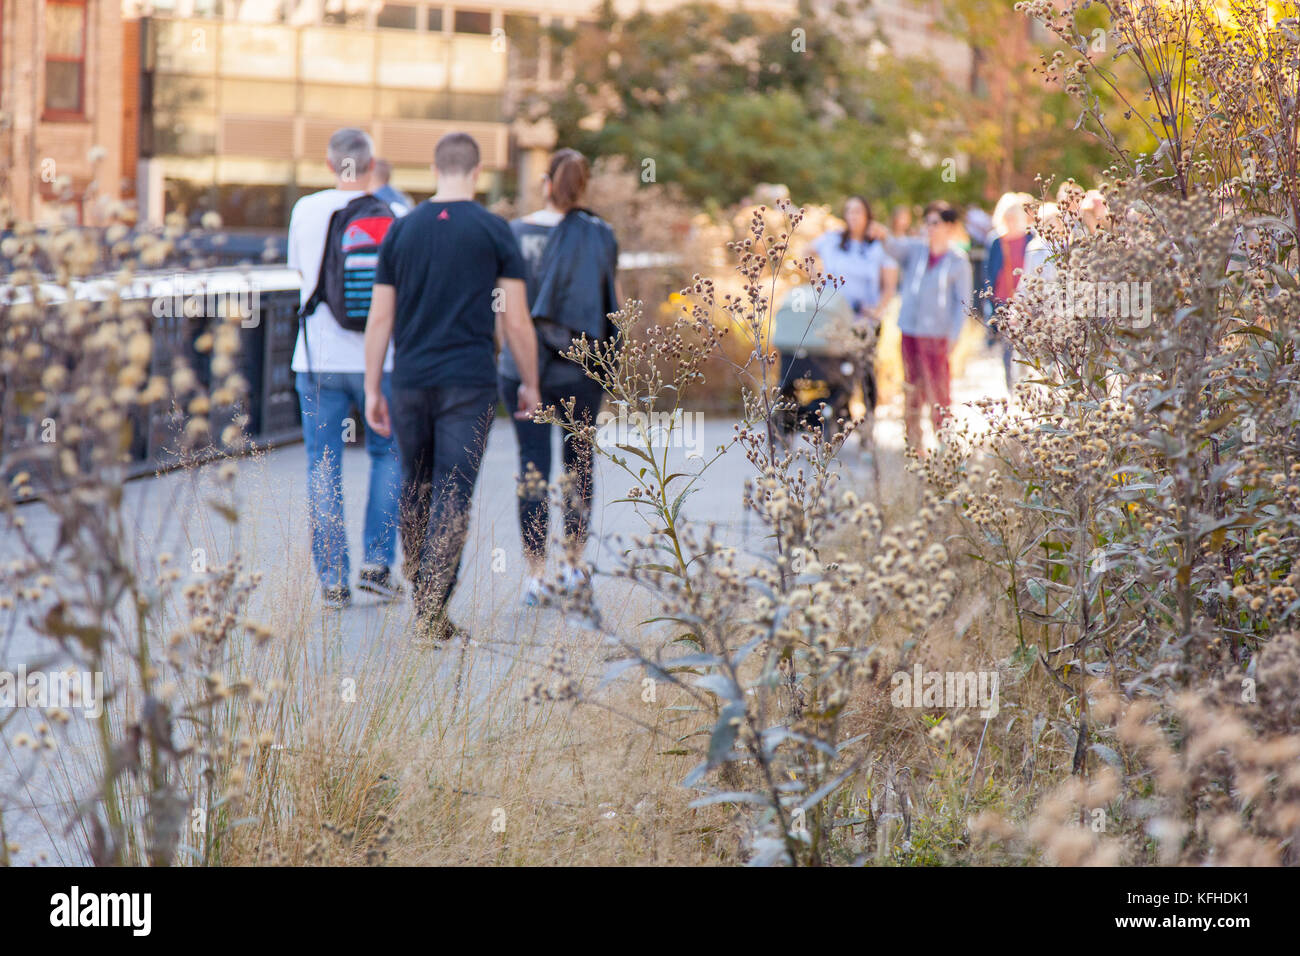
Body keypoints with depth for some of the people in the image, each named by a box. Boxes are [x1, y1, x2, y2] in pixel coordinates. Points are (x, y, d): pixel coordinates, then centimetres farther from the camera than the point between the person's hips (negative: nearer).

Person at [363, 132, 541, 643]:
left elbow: (379, 318, 5)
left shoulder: (401, 230, 5)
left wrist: (372, 388, 10)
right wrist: (529, 384, 8)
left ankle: (422, 596, 27)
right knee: (453, 497, -3)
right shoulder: (494, 231, -3)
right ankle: (433, 611, -9)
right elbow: (516, 321, -4)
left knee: (415, 489, 18)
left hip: (410, 382, 3)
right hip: (469, 384, -3)